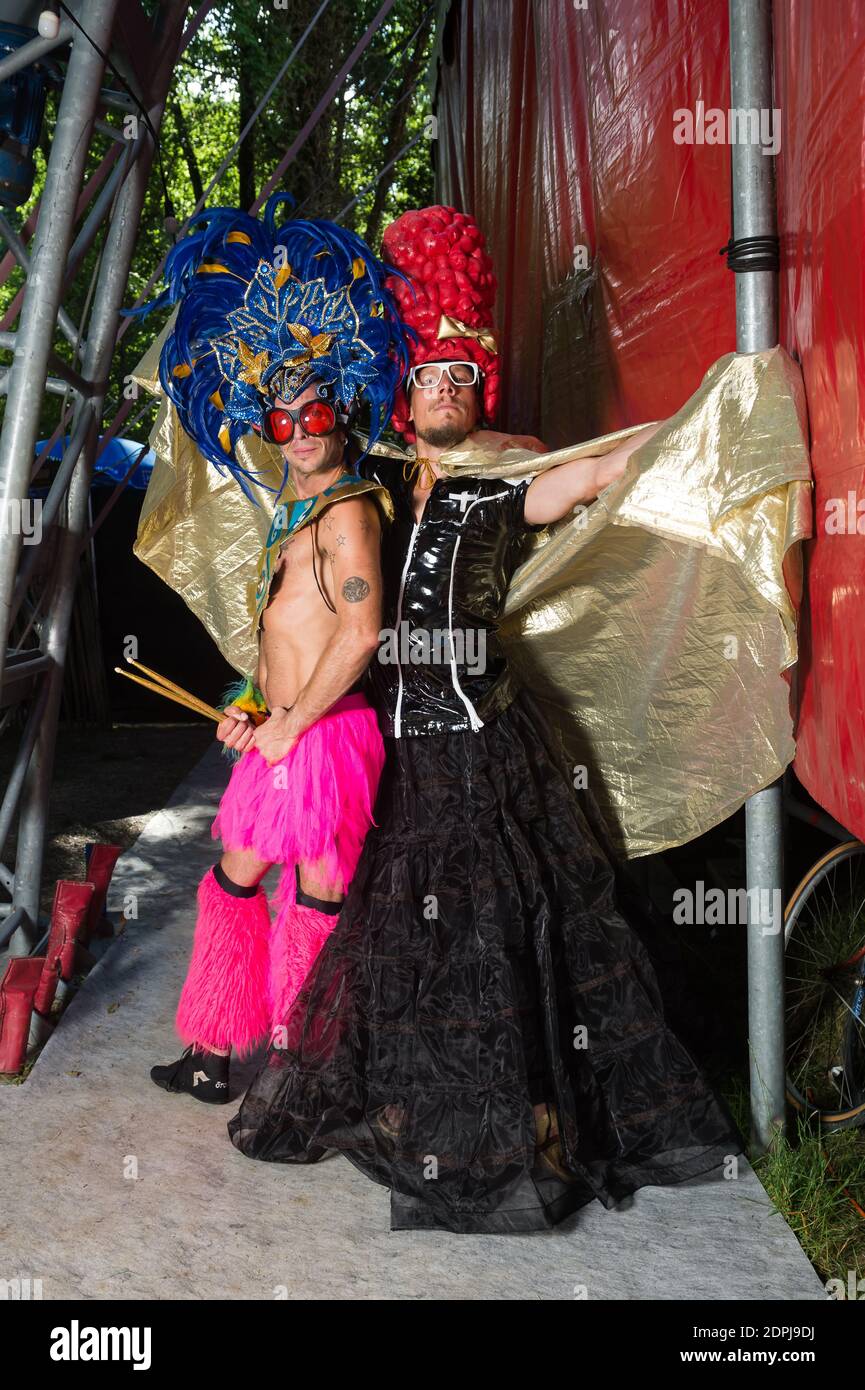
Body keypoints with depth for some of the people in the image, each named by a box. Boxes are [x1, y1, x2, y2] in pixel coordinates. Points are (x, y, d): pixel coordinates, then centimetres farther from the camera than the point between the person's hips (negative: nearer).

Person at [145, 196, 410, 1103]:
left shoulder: (347, 509, -13)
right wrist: (253, 708, 12)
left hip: (321, 736, -10)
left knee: (315, 900, 2)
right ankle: (218, 1051, 31)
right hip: (282, 732, 10)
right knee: (233, 881, 17)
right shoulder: (296, 508, 17)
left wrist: (288, 723, -16)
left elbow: (359, 634, -25)